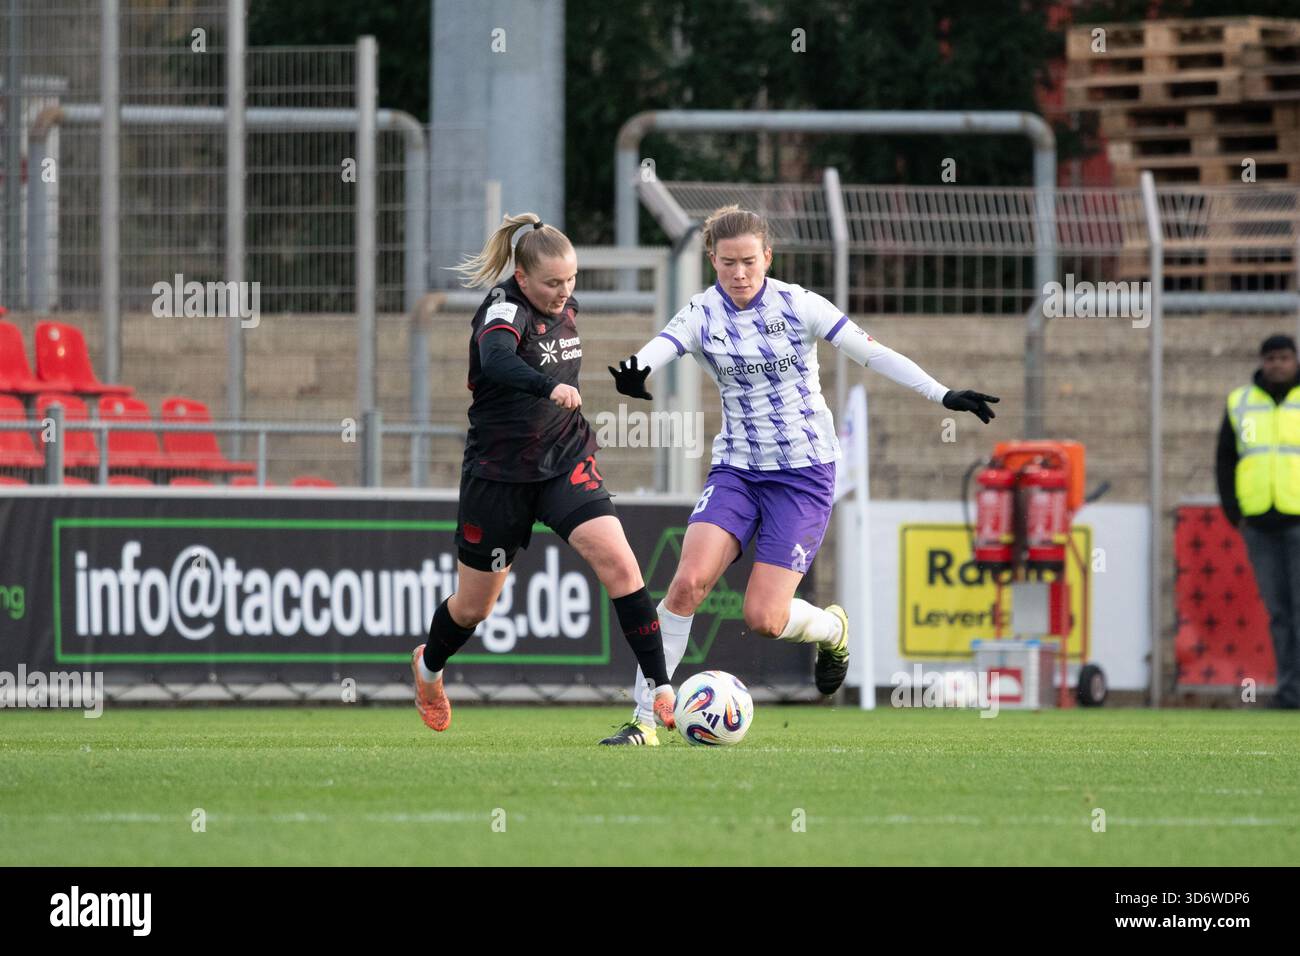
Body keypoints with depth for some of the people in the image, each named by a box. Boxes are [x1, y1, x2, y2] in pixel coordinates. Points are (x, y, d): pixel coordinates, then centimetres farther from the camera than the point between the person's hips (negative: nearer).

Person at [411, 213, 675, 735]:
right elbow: (496, 360, -43)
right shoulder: (504, 308, -19)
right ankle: (428, 667, 44)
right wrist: (550, 386, -59)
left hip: (565, 465, 5)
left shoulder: (566, 309, 3)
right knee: (474, 606, 11)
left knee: (619, 564, -19)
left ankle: (660, 690, -17)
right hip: (499, 472, -5)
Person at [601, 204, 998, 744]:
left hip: (805, 472, -2)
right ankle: (645, 719, -11)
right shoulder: (701, 316, -4)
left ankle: (832, 629, 25)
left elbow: (872, 353, -4)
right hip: (737, 471, 2)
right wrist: (633, 374, -47)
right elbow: (653, 354, -23)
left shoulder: (797, 305, -7)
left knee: (762, 618, -11)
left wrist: (942, 395, -11)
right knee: (688, 582, -20)